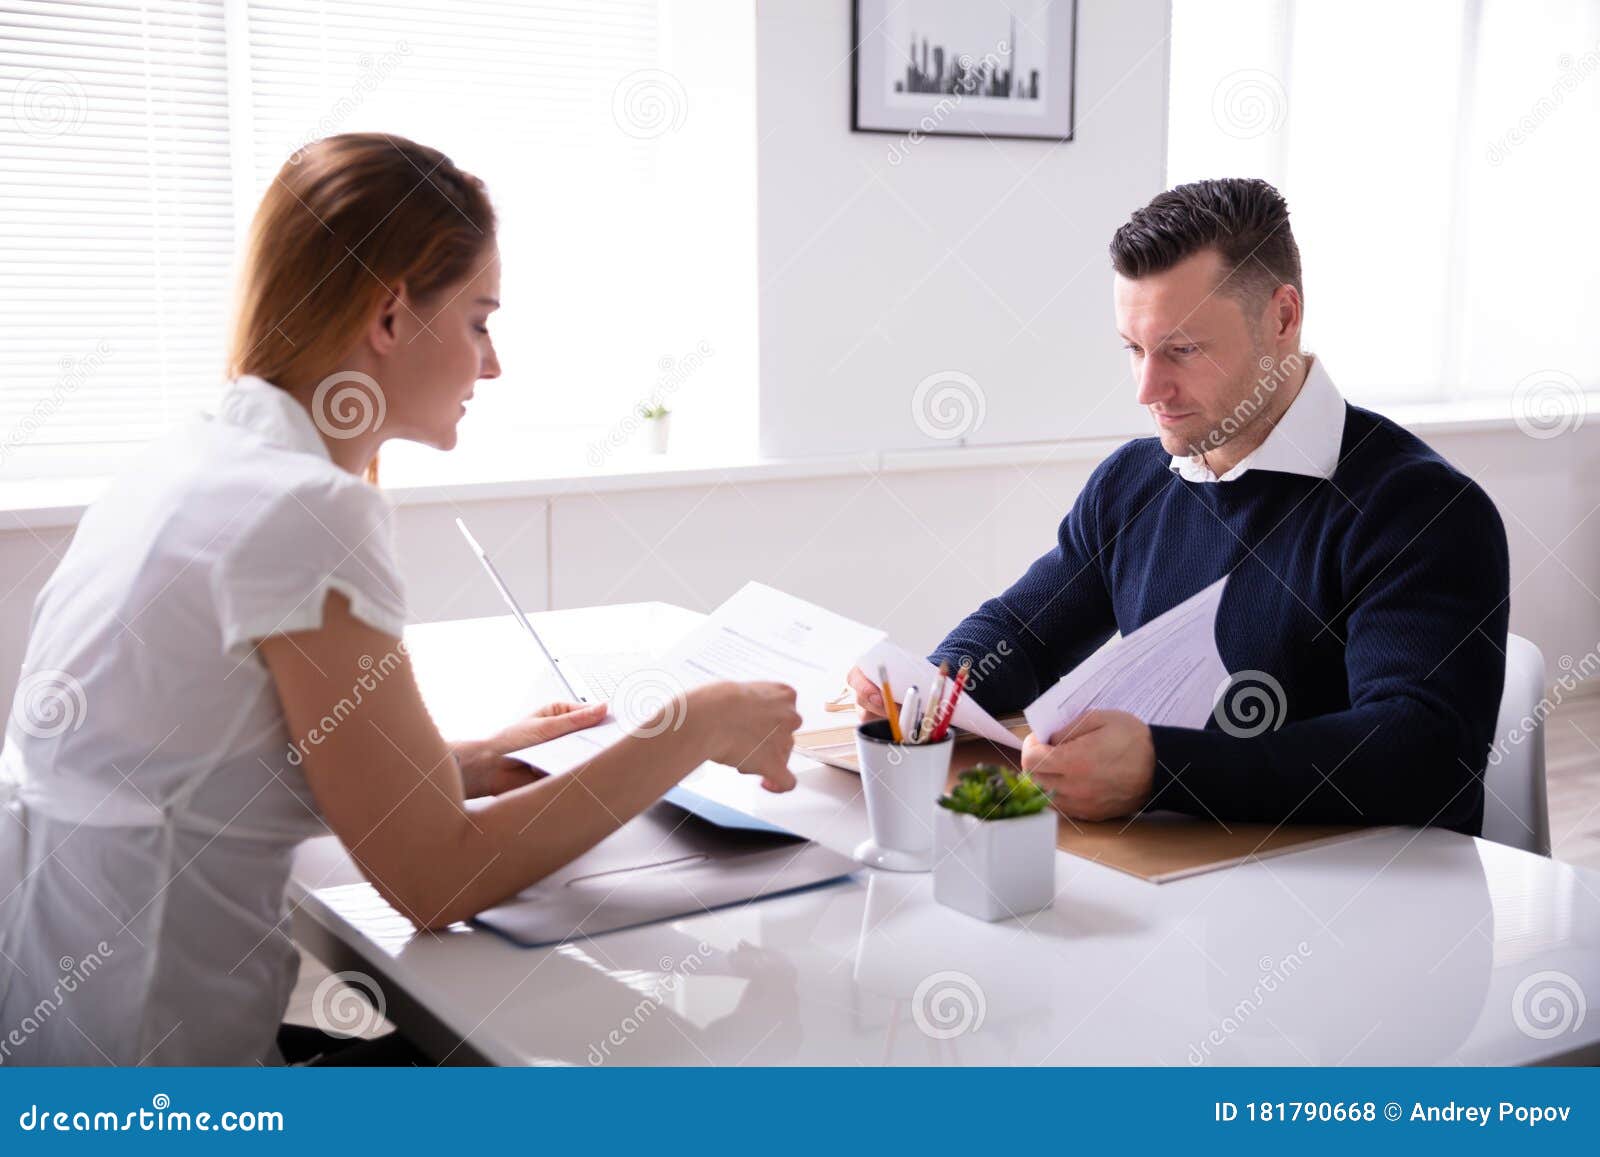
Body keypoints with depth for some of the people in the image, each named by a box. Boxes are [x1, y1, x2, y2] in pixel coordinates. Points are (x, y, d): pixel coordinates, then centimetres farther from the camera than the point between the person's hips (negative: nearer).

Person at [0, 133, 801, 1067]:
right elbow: (438, 878, -17)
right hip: (150, 1063, -8)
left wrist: (465, 764, 6)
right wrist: (696, 728, -11)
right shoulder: (303, 509, -21)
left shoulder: (197, 464, 6)